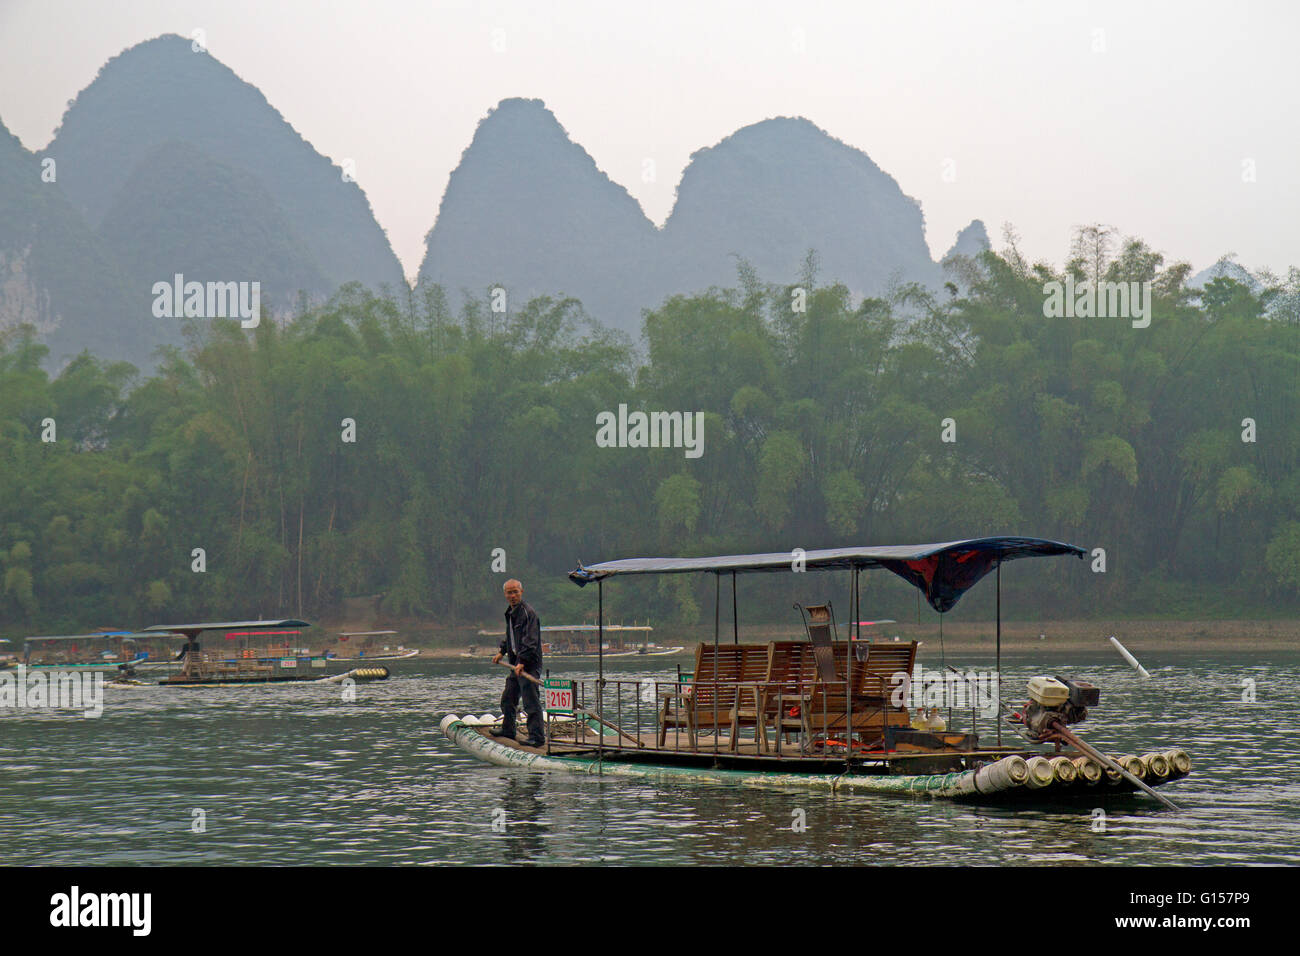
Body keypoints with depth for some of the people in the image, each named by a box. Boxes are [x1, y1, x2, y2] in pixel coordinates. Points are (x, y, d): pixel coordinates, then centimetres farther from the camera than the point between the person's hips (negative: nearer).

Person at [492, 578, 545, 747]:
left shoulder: (528, 613, -14)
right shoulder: (510, 613, 16)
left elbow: (530, 641, -22)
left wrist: (522, 662, -27)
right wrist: (502, 652, 23)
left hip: (529, 665, -10)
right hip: (516, 664, 10)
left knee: (531, 701, -11)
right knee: (508, 699, 20)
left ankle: (537, 736, -9)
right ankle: (507, 731, 35)